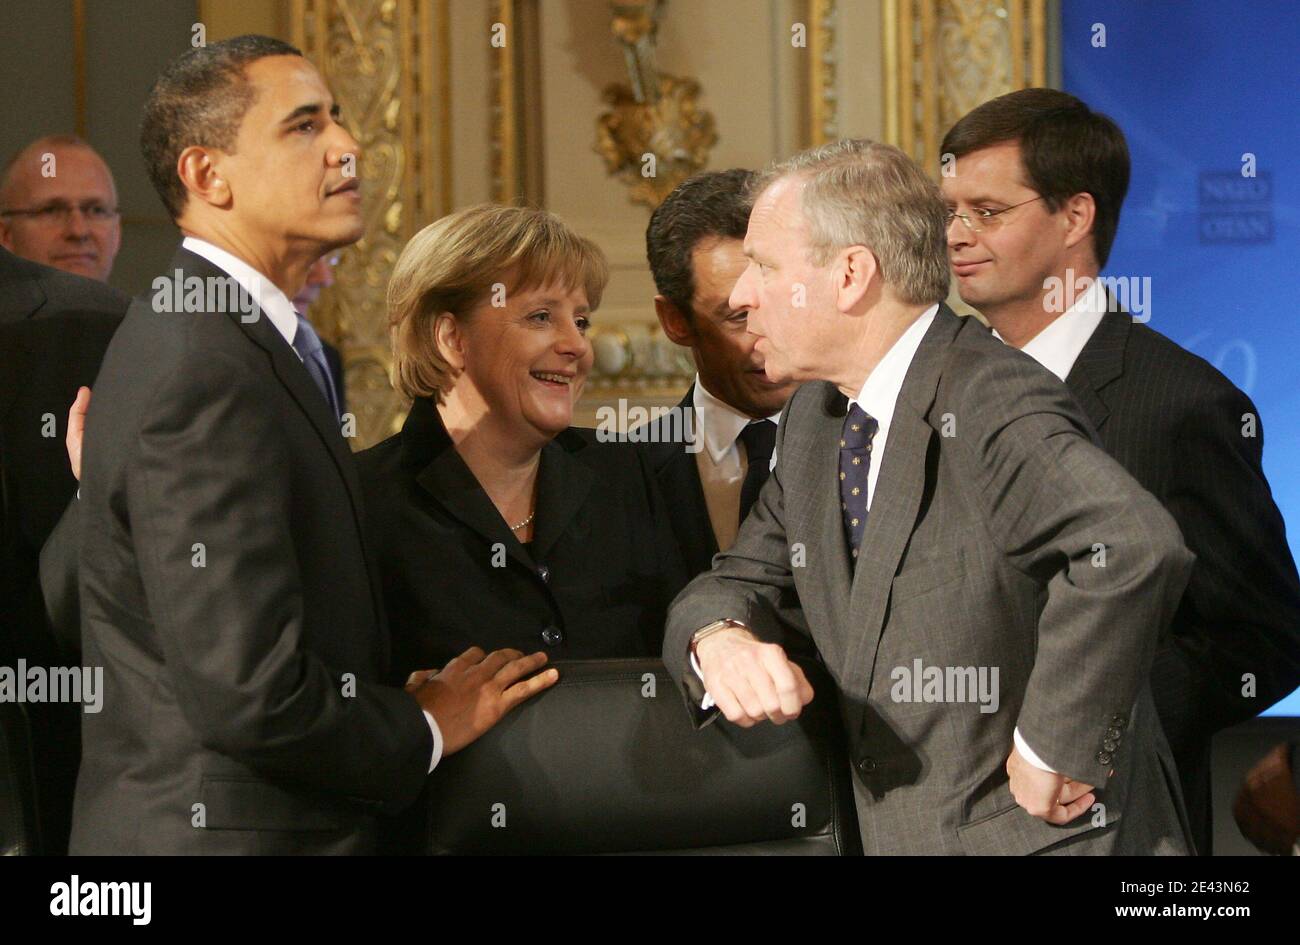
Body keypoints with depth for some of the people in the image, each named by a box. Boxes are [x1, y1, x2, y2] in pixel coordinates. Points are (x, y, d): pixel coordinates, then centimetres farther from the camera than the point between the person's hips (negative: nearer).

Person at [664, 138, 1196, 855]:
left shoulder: (988, 406, -20)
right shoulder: (813, 420, 9)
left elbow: (1135, 546, -35)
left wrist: (1054, 744, -28)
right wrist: (721, 640, -13)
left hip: (1040, 836, -8)